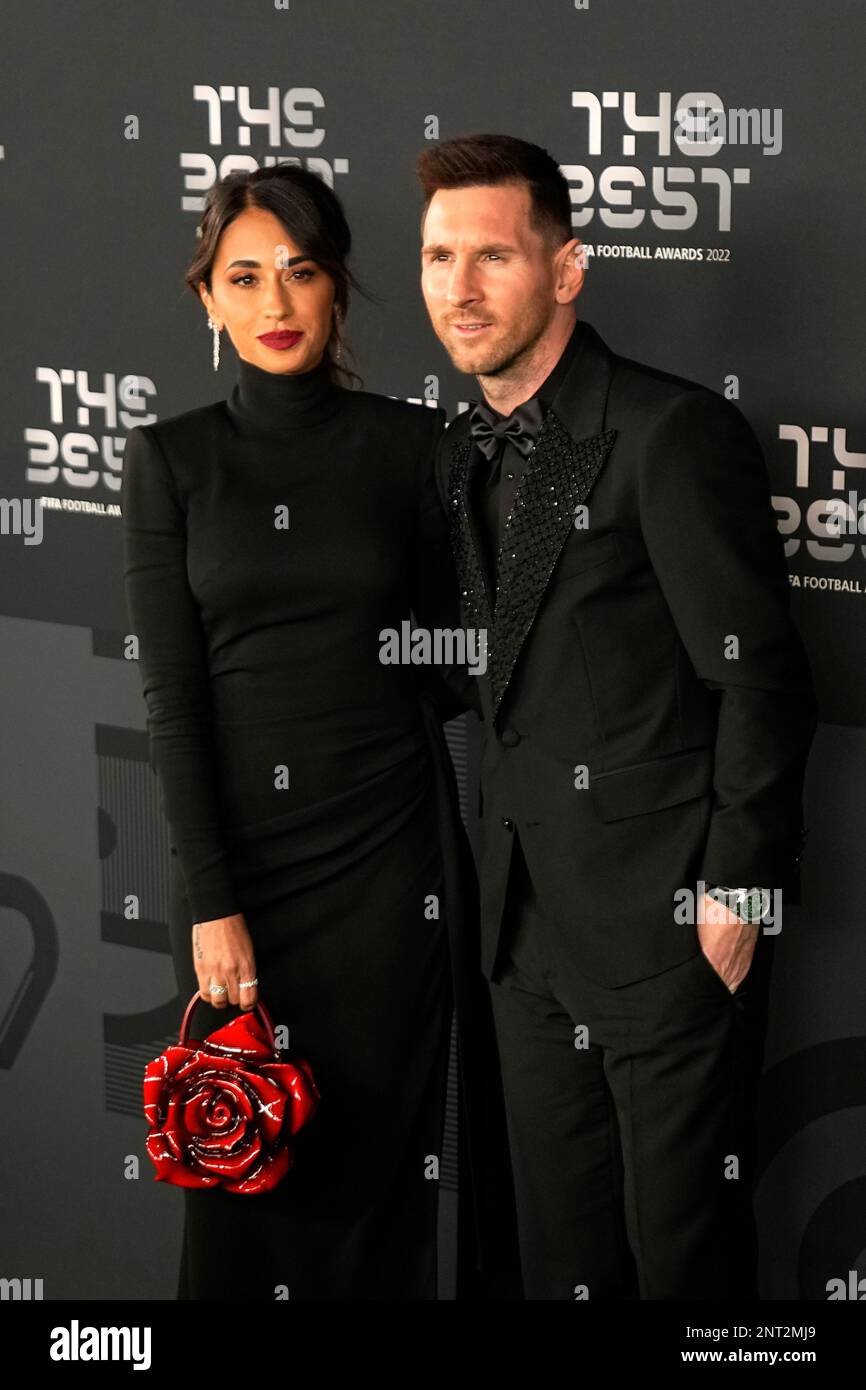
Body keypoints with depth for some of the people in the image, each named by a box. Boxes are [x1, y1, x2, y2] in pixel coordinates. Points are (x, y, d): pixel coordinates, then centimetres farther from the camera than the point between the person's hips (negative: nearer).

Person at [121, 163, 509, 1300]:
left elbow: (456, 671, 11)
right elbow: (172, 696, -4)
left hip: (388, 850, 0)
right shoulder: (172, 459, 2)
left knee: (379, 1160, 4)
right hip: (238, 850, 0)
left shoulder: (412, 443, 4)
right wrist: (212, 903, -9)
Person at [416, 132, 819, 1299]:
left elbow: (763, 682, -14)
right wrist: (512, 874, 10)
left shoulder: (676, 433, -14)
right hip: (534, 923, 7)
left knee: (684, 1245, 2)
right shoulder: (469, 453, 11)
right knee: (561, 1243, 15)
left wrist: (739, 896, -15)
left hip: (672, 923, -7)